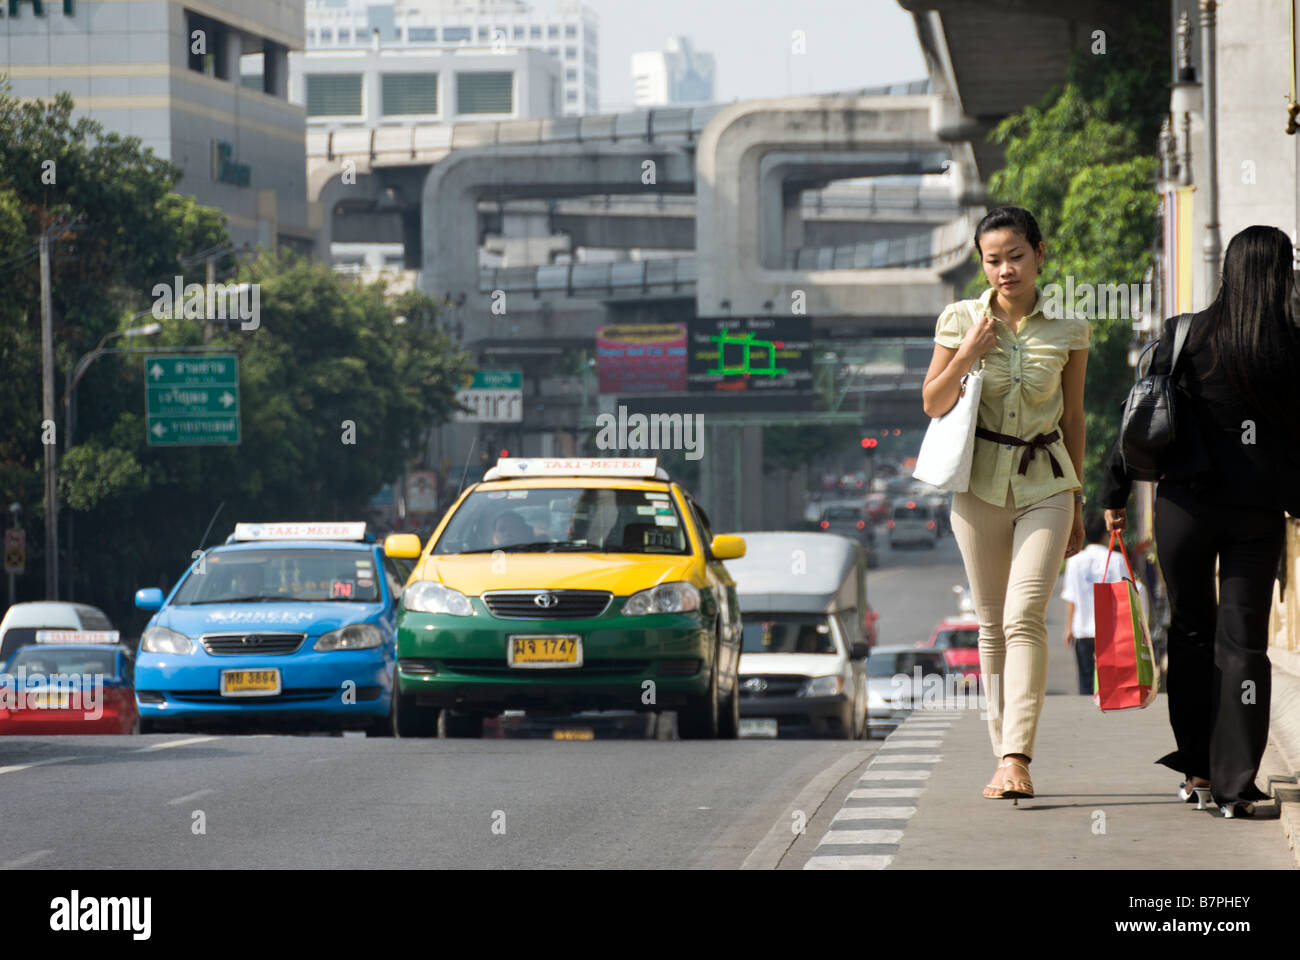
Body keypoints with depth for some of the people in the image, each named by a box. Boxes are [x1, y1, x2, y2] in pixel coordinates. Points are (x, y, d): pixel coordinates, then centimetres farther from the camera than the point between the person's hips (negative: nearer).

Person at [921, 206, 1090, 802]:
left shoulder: (1068, 330, 2)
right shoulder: (961, 320, 1)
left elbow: (1073, 416, 10)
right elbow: (933, 404, 4)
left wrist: (1076, 501, 13)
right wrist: (967, 354, -13)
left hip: (1044, 483, -1)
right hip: (980, 483, 1)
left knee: (1025, 616, -16)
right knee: (992, 625, 4)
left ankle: (1017, 759, -22)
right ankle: (1005, 756, 12)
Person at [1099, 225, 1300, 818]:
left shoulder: (1186, 335, -4)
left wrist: (1114, 491, 6)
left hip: (1187, 502, 0)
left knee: (1191, 630, 17)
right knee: (1243, 641, 3)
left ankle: (1196, 766, 18)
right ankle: (1235, 784, -2)